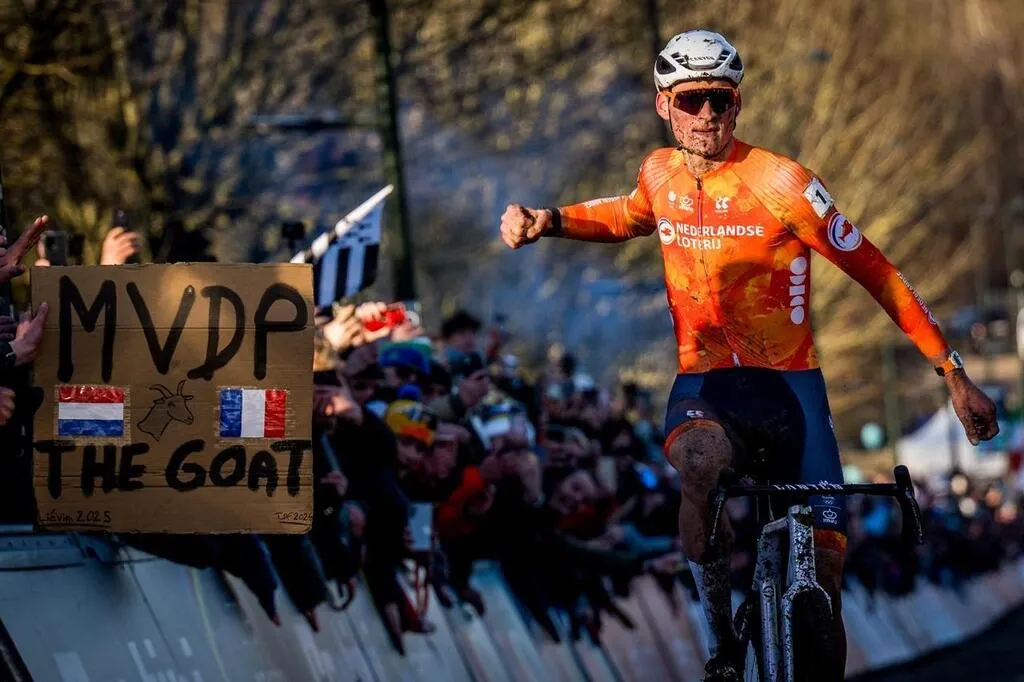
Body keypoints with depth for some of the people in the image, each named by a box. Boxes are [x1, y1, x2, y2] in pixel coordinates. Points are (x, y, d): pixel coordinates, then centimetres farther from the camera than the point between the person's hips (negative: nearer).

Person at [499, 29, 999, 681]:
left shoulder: (780, 182, -12)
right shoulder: (661, 174, 2)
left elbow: (877, 274, -6)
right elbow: (627, 217, 29)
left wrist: (956, 376, -6)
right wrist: (547, 222, 9)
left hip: (789, 384, -2)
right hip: (705, 382, 2)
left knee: (824, 575, -9)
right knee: (701, 463, -36)